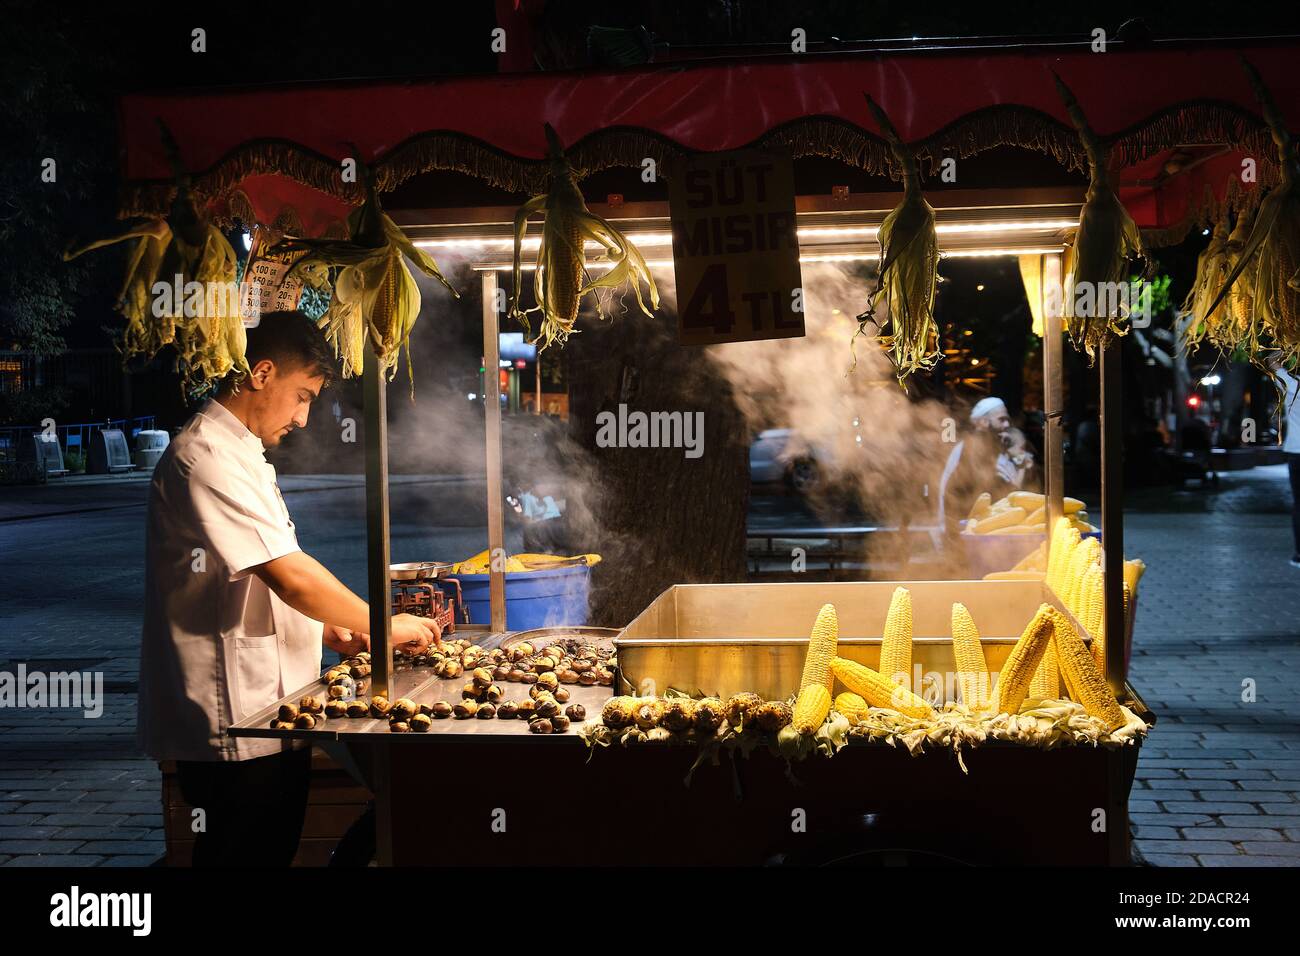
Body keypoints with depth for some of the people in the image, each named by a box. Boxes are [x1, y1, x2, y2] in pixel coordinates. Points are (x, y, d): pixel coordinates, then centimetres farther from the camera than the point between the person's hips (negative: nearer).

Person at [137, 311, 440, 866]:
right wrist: (385, 626, -13)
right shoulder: (207, 457, -18)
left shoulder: (241, 455, 17)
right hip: (234, 727, -10)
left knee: (275, 852, 16)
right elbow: (291, 576, -24)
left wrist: (329, 632, 10)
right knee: (245, 856, 0)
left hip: (267, 713, 10)